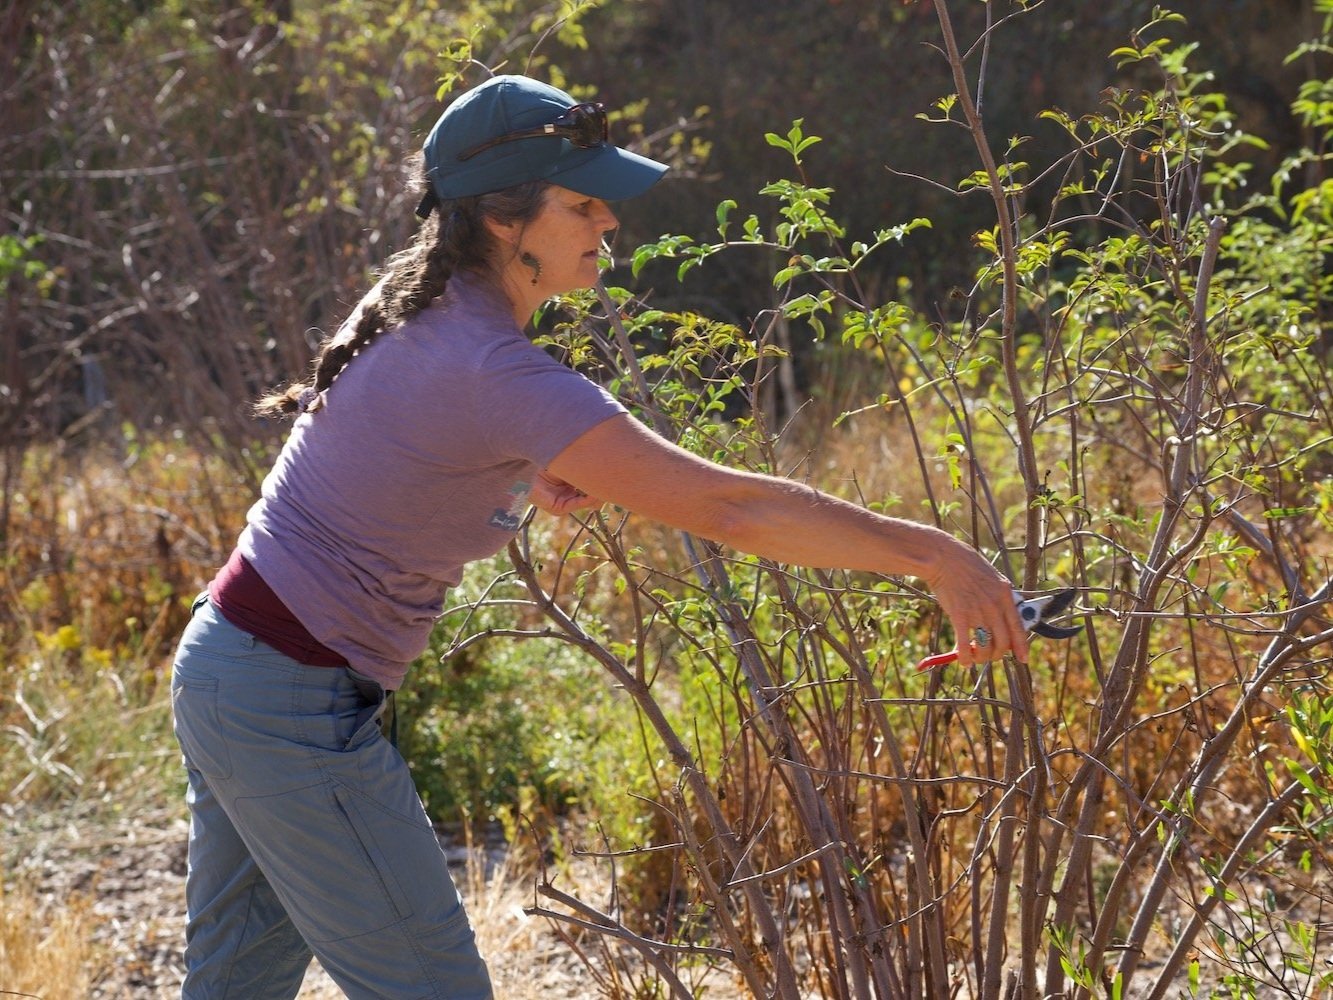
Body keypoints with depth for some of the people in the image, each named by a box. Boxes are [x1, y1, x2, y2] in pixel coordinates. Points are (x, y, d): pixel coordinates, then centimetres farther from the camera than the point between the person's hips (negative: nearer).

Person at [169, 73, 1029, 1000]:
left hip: (224, 665, 10)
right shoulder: (494, 373, -25)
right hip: (293, 712, -10)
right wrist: (931, 552, -24)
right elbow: (727, 506, -28)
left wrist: (526, 476, 6)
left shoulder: (422, 306, 4)